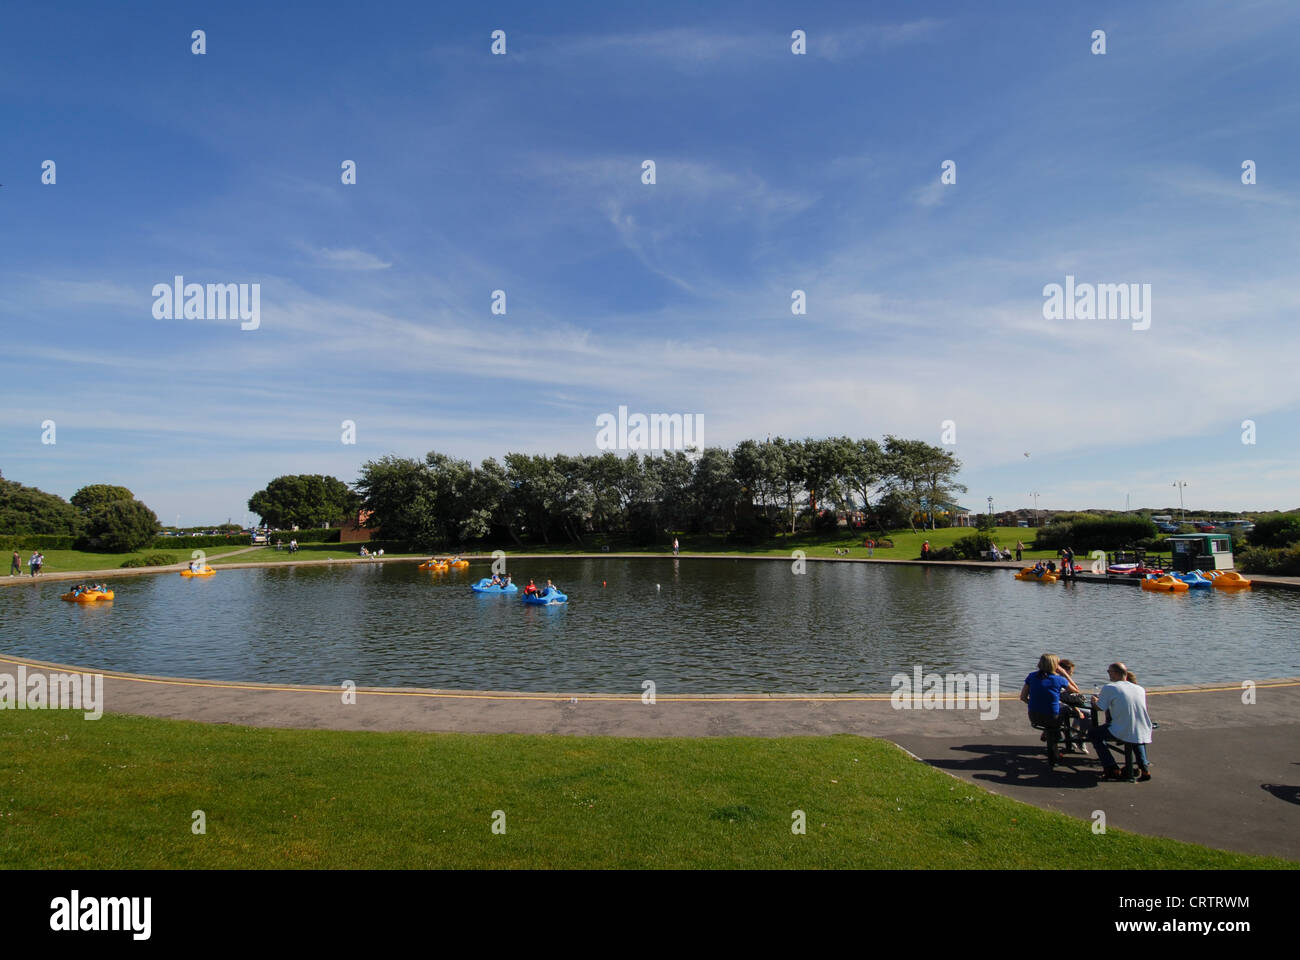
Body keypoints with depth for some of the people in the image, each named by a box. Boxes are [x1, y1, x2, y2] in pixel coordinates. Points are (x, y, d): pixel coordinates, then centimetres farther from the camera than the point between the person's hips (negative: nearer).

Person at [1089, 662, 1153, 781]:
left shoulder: (1109, 688, -7)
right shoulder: (1140, 689, 9)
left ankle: (1113, 770, 8)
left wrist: (1095, 701, 23)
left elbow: (1099, 708, -1)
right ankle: (1144, 767, 27)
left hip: (1122, 732, -6)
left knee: (1094, 734, 15)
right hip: (1144, 734, 6)